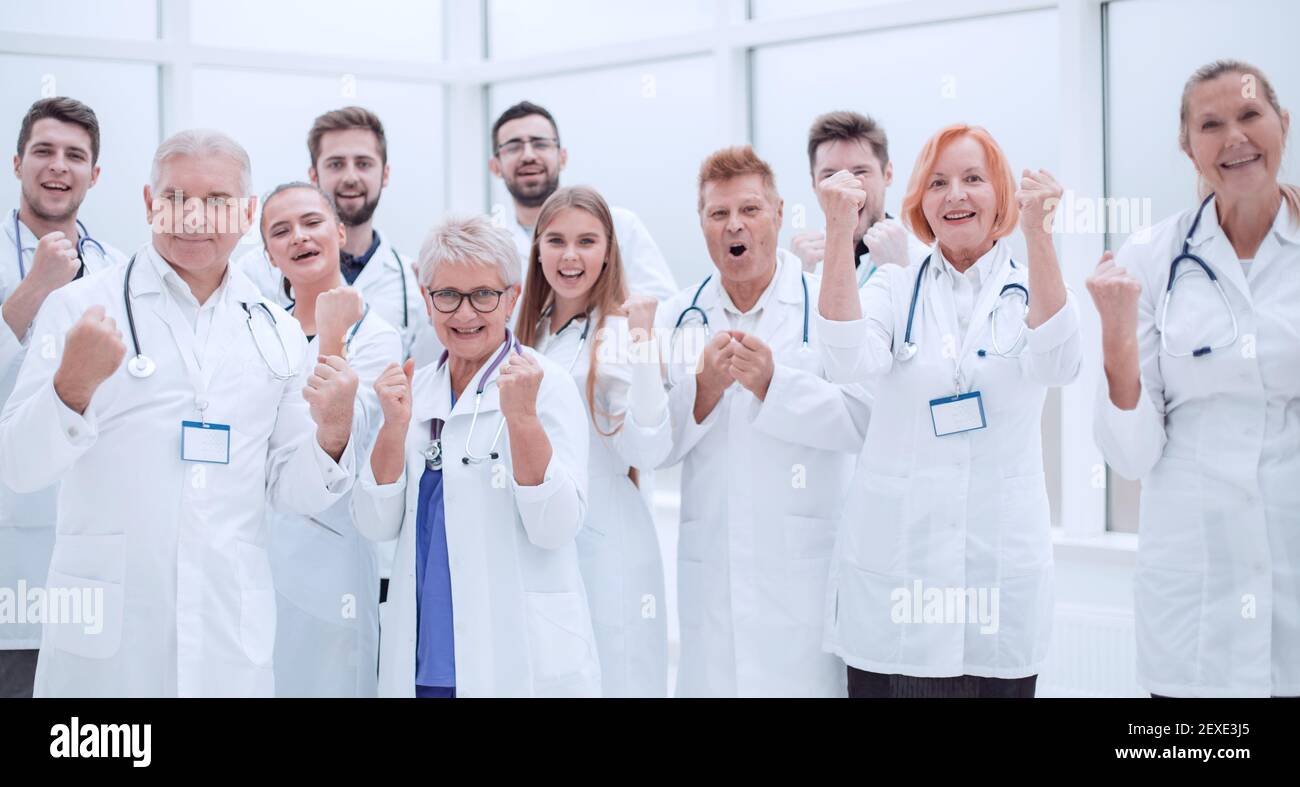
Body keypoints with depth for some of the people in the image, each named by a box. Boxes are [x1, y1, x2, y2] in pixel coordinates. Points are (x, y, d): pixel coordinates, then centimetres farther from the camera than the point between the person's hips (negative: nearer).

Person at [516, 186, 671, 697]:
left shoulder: (619, 333, -10)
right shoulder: (528, 331, 10)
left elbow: (650, 451, -19)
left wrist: (643, 346, -27)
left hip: (602, 545, -6)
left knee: (607, 678, -1)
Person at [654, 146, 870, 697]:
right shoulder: (678, 316, 9)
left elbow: (862, 421, -11)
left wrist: (773, 383, -22)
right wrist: (702, 389, -12)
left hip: (805, 565, -3)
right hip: (712, 565, 3)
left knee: (808, 681, -4)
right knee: (712, 680, 5)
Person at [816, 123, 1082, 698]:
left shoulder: (1032, 287, 4)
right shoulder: (894, 287, 5)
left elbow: (1056, 364, -19)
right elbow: (847, 360, -16)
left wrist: (1038, 233, -30)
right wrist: (839, 234, -27)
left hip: (1001, 566, 0)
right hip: (892, 564, 0)